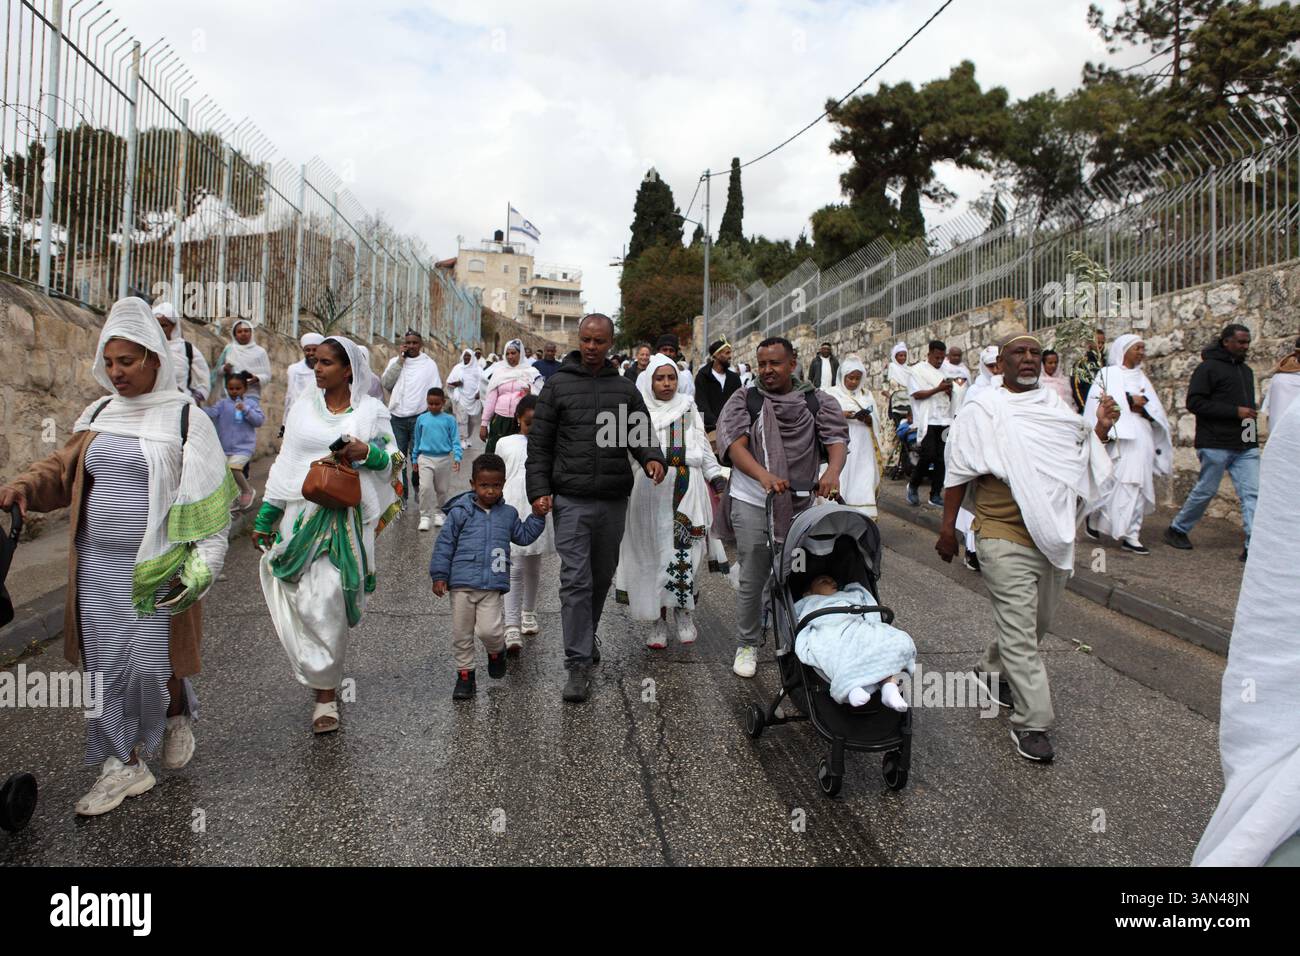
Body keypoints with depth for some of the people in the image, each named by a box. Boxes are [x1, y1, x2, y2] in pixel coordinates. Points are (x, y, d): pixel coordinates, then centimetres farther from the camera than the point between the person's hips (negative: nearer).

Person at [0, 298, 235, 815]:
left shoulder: (184, 418, -8)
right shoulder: (99, 414, 9)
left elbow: (206, 495, -10)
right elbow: (64, 467, 15)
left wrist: (201, 566, -15)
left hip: (155, 571, -5)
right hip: (97, 566, 6)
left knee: (151, 661, 0)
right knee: (104, 663, 9)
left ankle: (178, 715, 34)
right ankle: (125, 765, 23)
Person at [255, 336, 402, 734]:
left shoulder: (371, 410, 4)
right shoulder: (303, 406, 12)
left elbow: (394, 462, 6)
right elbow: (285, 463, 15)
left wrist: (365, 453, -15)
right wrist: (265, 517, 14)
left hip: (346, 519, -3)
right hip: (302, 514, 3)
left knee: (328, 600, -8)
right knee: (307, 600, -3)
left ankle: (325, 691, 4)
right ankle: (325, 687, 13)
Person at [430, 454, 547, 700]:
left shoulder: (508, 514, 9)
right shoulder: (460, 512, -2)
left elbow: (524, 536, 22)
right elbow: (445, 544, 0)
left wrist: (537, 516, 10)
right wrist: (439, 575, -2)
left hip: (492, 587, 1)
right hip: (462, 584, -1)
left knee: (489, 630, -13)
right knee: (461, 633, 7)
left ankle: (496, 651, 21)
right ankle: (465, 675, 23)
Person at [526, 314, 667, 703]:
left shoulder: (626, 389, 11)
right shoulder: (558, 385, 4)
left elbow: (641, 434, 9)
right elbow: (539, 443, 3)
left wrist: (652, 458, -13)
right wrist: (539, 489, -6)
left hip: (614, 502, 3)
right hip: (571, 501, -3)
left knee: (602, 578, 15)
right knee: (576, 580, -8)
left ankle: (587, 637, 37)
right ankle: (579, 664, -3)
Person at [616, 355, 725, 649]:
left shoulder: (688, 407, 14)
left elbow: (703, 445, 15)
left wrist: (716, 476, 8)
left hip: (687, 488, 1)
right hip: (651, 490, -1)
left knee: (685, 553, -6)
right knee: (655, 553, 1)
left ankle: (682, 611, 12)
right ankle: (659, 620, 10)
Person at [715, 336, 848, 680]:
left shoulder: (817, 402, 7)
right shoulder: (743, 400, 2)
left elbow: (837, 437, -6)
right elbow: (734, 443, -13)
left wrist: (833, 470, -29)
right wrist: (764, 475, -31)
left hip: (801, 504, 2)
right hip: (751, 502, -1)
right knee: (752, 581, 4)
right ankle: (748, 645, 21)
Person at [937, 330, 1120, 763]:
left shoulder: (1055, 405, 11)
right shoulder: (982, 409, -6)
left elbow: (1083, 459, 18)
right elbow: (958, 472, -6)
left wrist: (1101, 429, 1)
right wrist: (947, 527, -8)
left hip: (1055, 535, 7)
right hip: (1005, 537, -7)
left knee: (1039, 622, 20)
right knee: (1020, 629, -6)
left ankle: (991, 672, 42)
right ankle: (1031, 723, 3)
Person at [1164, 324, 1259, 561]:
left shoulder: (1246, 370, 19)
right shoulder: (1209, 367, -6)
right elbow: (1194, 402, -16)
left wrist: (1251, 414, 12)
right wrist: (1235, 412, -18)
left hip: (1246, 446, 7)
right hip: (1216, 443, -7)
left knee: (1253, 493, -3)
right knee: (1205, 490, 2)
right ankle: (1177, 529, 21)